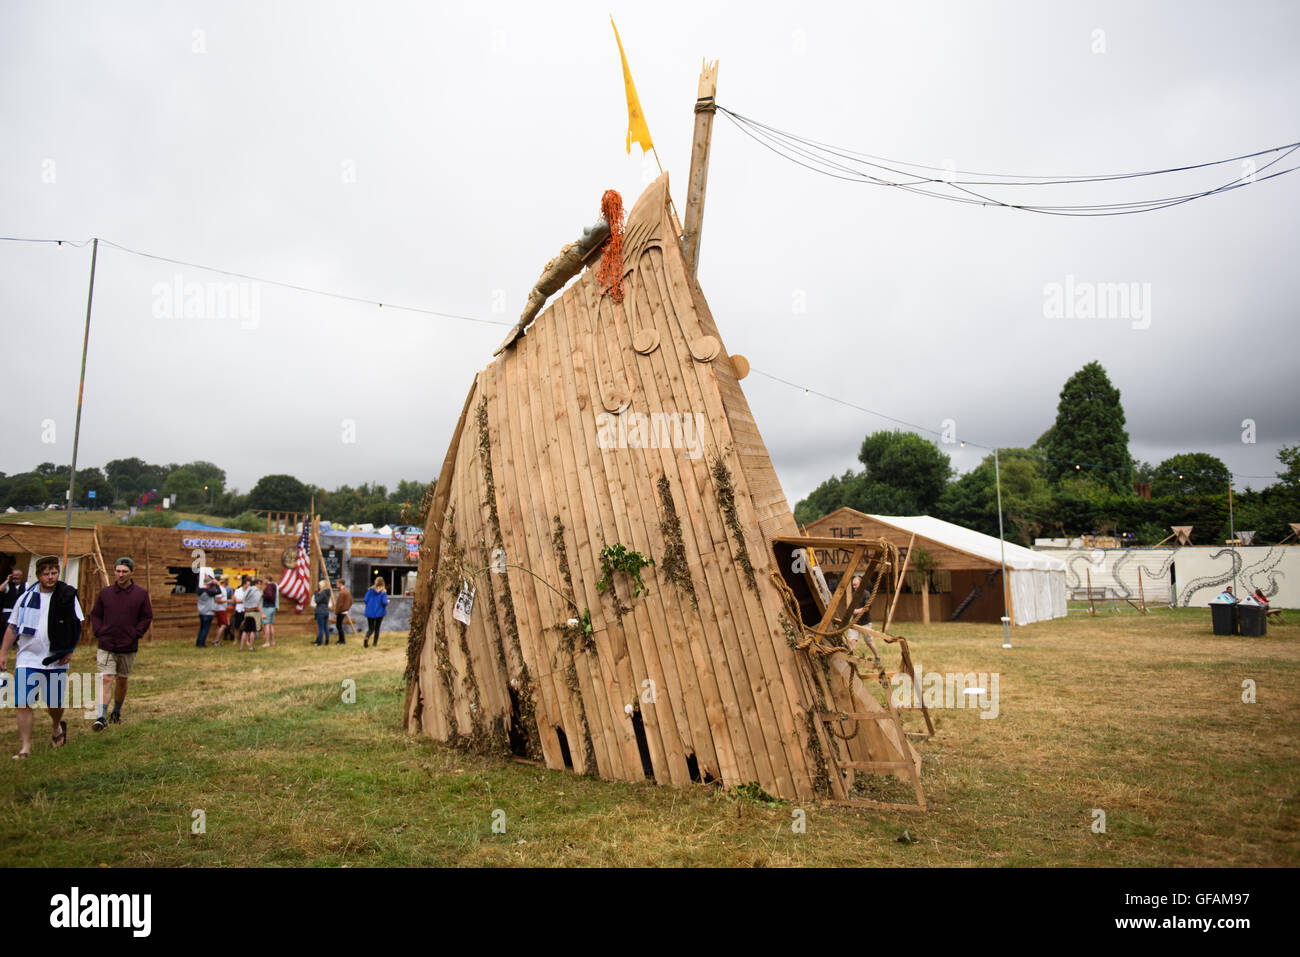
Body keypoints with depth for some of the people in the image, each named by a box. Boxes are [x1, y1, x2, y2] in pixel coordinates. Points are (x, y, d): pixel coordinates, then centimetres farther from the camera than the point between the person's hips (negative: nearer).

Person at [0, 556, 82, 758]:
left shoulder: (68, 596, 0)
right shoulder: (26, 597, 3)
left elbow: (77, 626, 4)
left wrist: (70, 651, -4)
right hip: (27, 659, 0)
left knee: (55, 703, 9)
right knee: (24, 703, -4)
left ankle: (56, 727, 40)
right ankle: (25, 746, 4)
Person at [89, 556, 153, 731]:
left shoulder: (141, 594, 0)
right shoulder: (105, 593, 3)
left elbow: (147, 617, 4)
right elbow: (95, 615, 12)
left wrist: (136, 635, -4)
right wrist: (99, 633, -1)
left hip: (128, 647, 1)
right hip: (106, 646, -1)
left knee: (122, 680, 14)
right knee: (106, 680, -11)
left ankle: (117, 711, 32)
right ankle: (102, 717, -13)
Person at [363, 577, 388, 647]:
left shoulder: (370, 590, -4)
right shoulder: (383, 592, -9)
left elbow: (366, 600, -6)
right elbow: (384, 602, -17)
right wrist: (387, 603, 7)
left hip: (370, 612, 1)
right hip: (379, 613, -1)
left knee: (370, 628, 9)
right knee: (377, 628, 14)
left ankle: (367, 637, -21)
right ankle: (375, 643, 15)